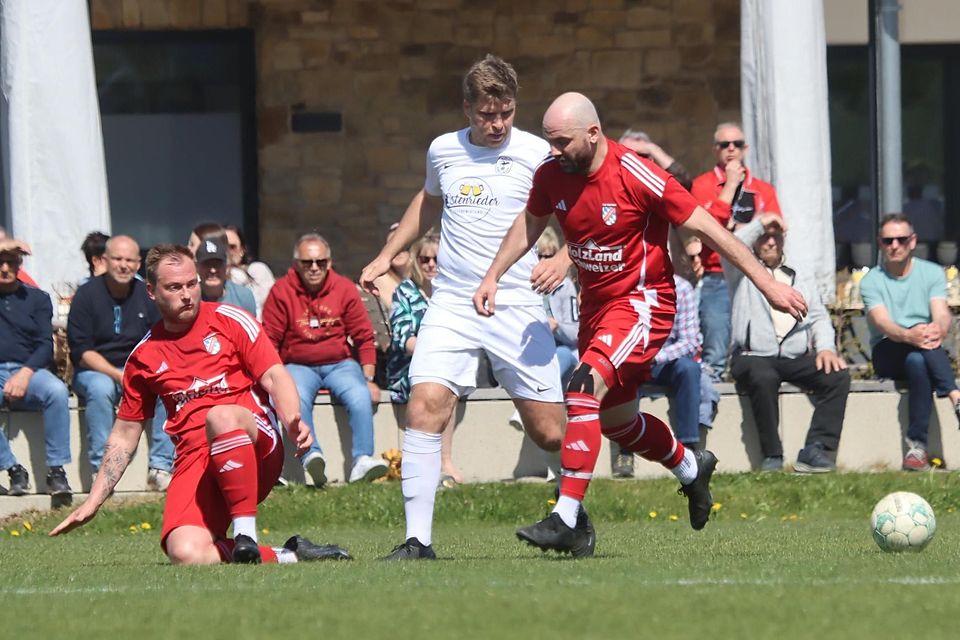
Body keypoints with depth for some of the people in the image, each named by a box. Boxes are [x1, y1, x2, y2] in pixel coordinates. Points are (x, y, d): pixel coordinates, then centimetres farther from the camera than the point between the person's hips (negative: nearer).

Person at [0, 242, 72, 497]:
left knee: (57, 390, -32)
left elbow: (45, 345, 6)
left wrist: (25, 373, -14)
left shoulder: (35, 298, 16)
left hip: (28, 370, 1)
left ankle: (56, 470, -28)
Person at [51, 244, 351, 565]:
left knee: (221, 415, -40)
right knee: (185, 553, -28)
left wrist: (293, 420, -21)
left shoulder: (229, 320, 9)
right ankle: (284, 556, -11)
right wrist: (92, 502, 19)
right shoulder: (143, 357, 16)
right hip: (194, 460, 2)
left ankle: (246, 532, -30)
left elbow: (274, 376, 0)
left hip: (256, 447, -2)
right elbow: (124, 435, 24)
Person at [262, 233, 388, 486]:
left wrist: (369, 378, 0)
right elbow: (269, 341, 0)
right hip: (299, 366, -1)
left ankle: (362, 461, -35)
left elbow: (364, 337, 7)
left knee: (360, 396, -29)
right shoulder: (281, 292, -1)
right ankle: (311, 456, -48)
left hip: (339, 364, 1)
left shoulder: (344, 289, 4)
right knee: (296, 398, -34)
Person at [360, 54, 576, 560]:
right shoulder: (443, 151, 9)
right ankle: (418, 539, -16)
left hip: (517, 308, -2)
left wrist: (563, 260, -18)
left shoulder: (535, 154, -3)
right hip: (451, 305, 2)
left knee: (549, 432, -1)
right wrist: (385, 257, 29)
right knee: (424, 408, -18)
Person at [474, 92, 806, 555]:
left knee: (584, 389, -27)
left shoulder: (637, 176, -22)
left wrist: (766, 283, -14)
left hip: (642, 303, -8)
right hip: (595, 304, 8)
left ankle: (565, 521, -28)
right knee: (615, 420, 18)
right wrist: (492, 277, 6)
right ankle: (691, 467, 48)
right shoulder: (551, 174, -5)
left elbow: (704, 226, -16)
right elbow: (529, 225, 16)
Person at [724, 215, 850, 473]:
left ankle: (816, 450, -30)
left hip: (797, 359, 4)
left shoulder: (803, 279, 27)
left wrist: (826, 347, -4)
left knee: (838, 375, -24)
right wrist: (760, 223, -1)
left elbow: (819, 318, 16)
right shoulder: (743, 274, 16)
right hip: (754, 357, -4)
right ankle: (772, 456, -32)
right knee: (763, 378, -39)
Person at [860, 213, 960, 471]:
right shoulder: (871, 281, 2)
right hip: (887, 353, -1)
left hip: (924, 354, 1)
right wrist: (909, 336, -41)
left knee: (917, 361, -38)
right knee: (918, 354, -37)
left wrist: (939, 330, -40)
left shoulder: (932, 273, 6)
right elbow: (882, 323, -17)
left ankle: (918, 445, -44)